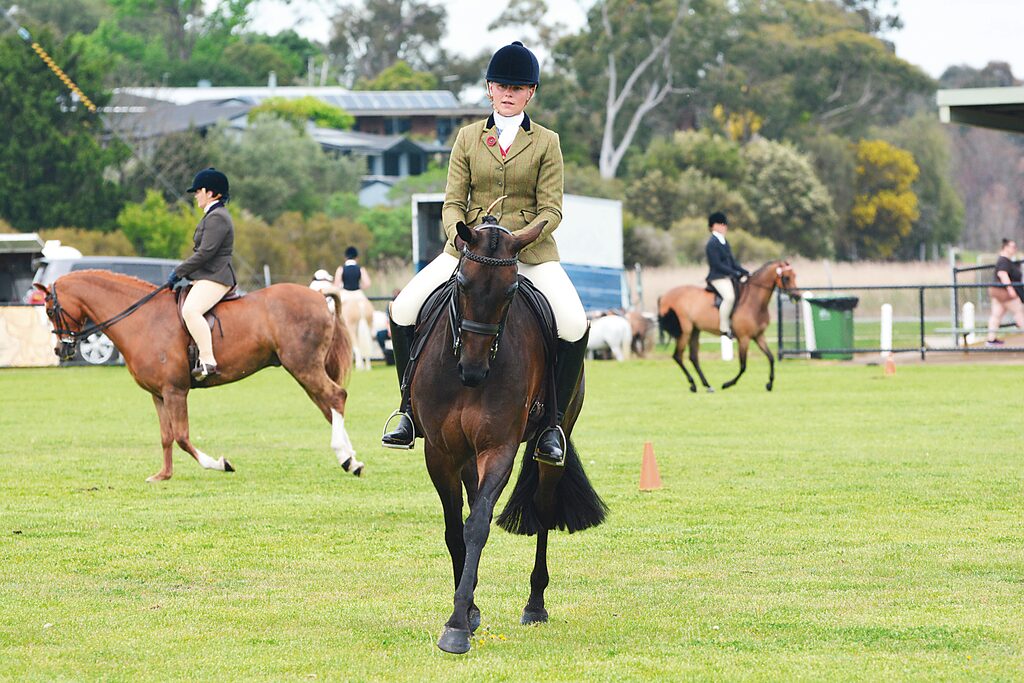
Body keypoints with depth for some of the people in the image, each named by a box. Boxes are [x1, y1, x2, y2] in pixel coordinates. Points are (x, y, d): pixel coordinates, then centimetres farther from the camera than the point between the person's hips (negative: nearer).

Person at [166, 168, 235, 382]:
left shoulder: (217, 218, -13)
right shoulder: (213, 216, 21)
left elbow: (205, 253, -21)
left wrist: (178, 273, -16)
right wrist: (181, 272, 16)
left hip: (214, 278, -12)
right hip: (206, 277, 12)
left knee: (190, 310, -33)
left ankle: (207, 360, -39)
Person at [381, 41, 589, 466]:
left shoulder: (546, 143, 3)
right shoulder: (468, 138, 8)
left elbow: (551, 211, -2)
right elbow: (453, 202, 6)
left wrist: (516, 240, -20)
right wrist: (460, 237, -16)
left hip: (531, 251, -2)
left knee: (574, 325, -26)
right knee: (403, 309, -18)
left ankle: (553, 421, -10)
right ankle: (411, 408, -4)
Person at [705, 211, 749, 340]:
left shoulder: (724, 242, 17)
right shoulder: (712, 243, -11)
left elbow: (732, 262, 19)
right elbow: (717, 264, -18)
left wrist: (745, 273, 6)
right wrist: (736, 274, -19)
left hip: (728, 276, 10)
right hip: (717, 277, -10)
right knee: (729, 296, -32)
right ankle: (724, 328, -23)